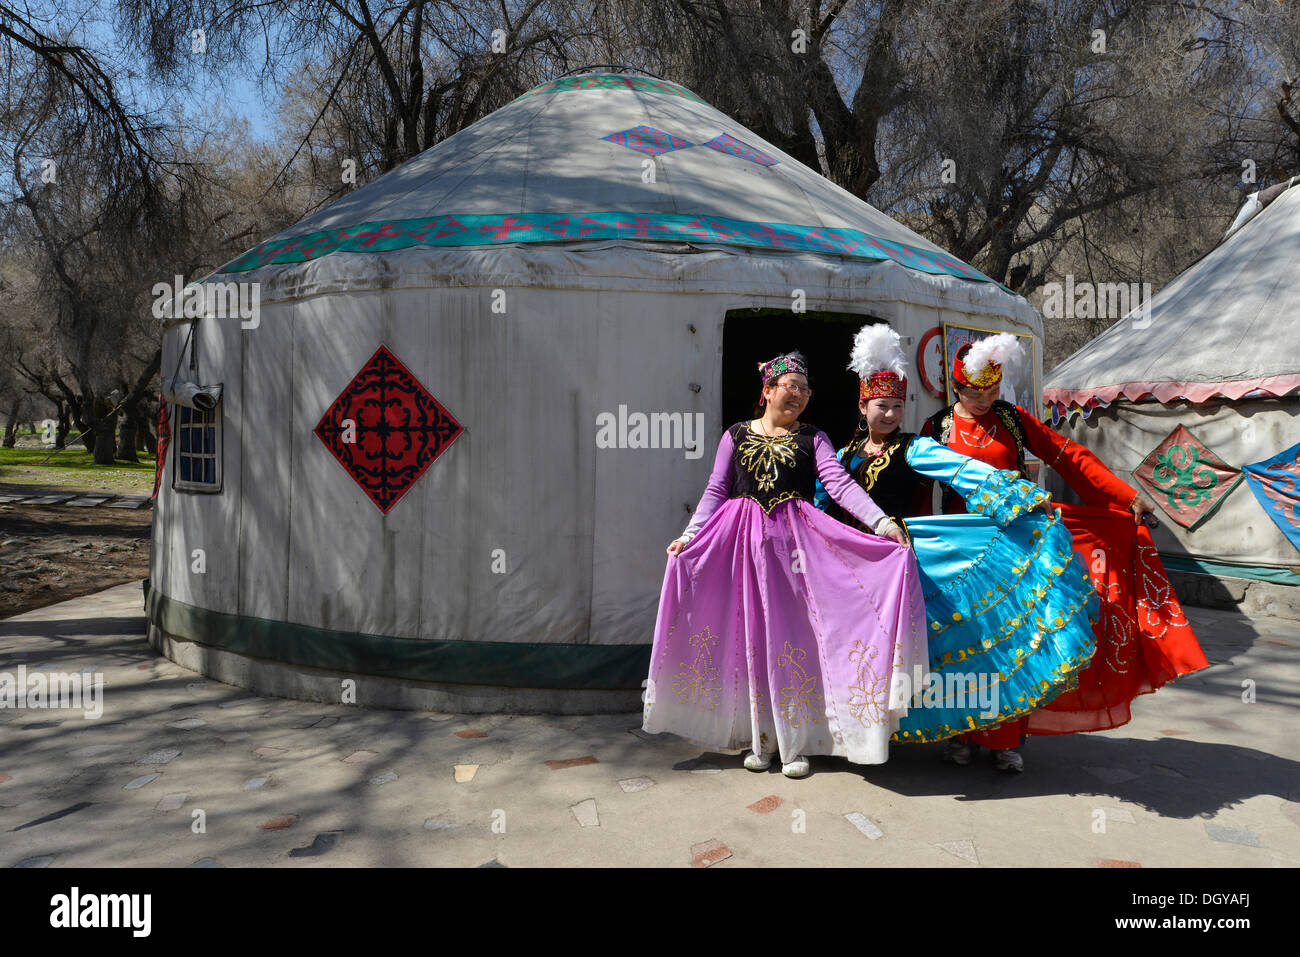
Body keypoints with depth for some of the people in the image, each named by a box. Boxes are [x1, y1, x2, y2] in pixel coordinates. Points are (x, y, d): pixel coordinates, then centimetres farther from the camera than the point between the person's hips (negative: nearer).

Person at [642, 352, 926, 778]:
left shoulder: (812, 437, 8)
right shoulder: (736, 435, 10)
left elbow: (840, 483, -5)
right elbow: (715, 491, 7)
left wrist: (881, 522, -19)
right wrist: (689, 535, -6)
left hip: (795, 541, 0)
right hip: (744, 539, 1)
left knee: (793, 637, -2)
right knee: (750, 636, 3)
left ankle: (795, 742, 9)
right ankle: (759, 738, 15)